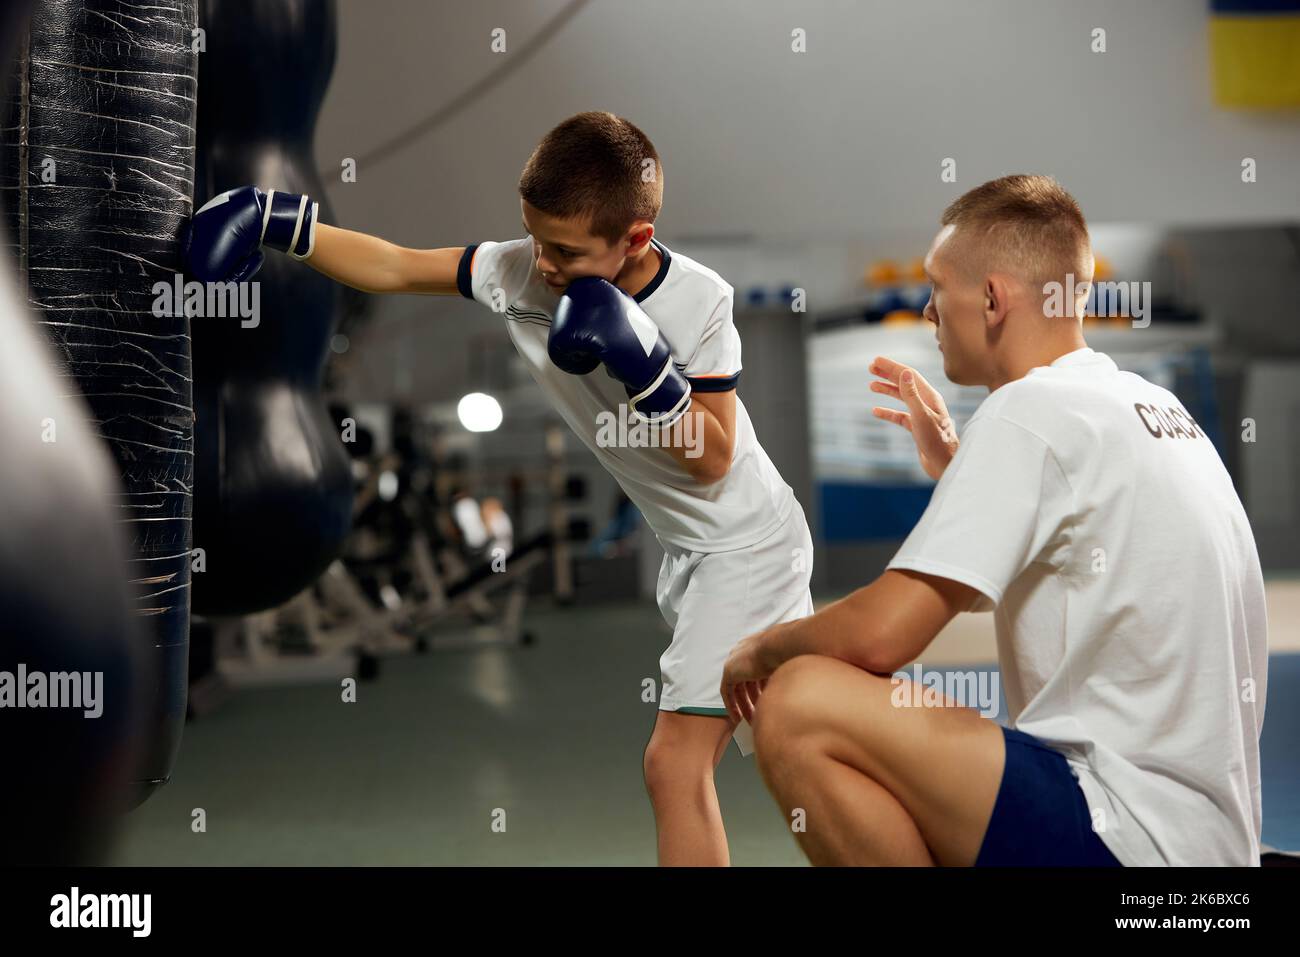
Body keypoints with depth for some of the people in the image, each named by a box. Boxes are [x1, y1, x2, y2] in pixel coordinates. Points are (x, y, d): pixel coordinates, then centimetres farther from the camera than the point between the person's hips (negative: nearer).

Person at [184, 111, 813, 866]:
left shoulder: (699, 301, -23)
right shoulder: (520, 272, -11)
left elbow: (711, 459, -19)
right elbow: (395, 268, -5)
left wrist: (643, 365, -32)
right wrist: (283, 223, -16)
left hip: (746, 543, -7)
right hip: (691, 547, 7)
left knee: (674, 763, -13)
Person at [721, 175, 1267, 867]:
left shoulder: (1030, 409, -13)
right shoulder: (1153, 405, 14)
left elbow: (881, 633, -19)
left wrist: (762, 649, 1)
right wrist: (954, 466, 28)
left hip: (1134, 837, -10)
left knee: (799, 708, -19)